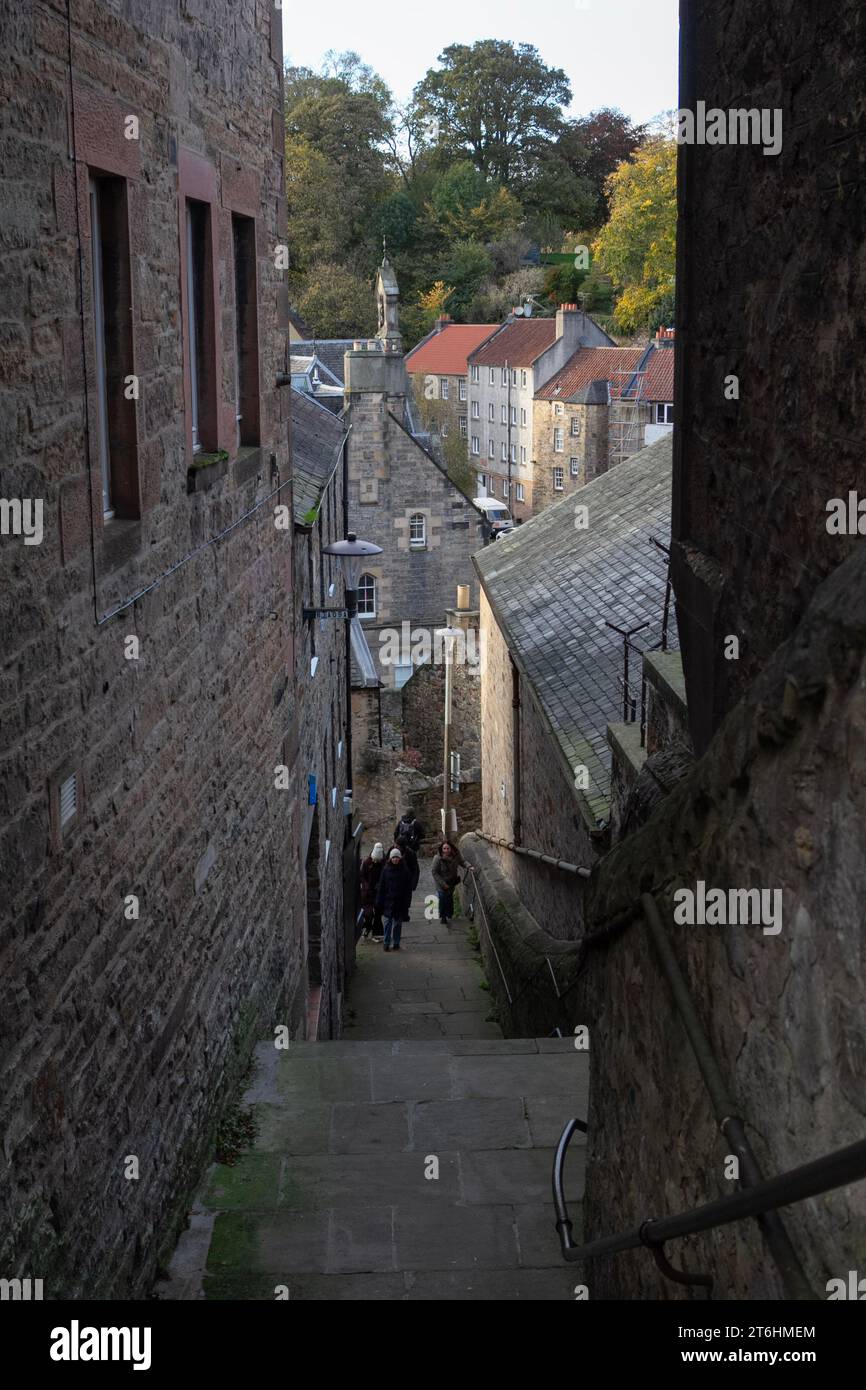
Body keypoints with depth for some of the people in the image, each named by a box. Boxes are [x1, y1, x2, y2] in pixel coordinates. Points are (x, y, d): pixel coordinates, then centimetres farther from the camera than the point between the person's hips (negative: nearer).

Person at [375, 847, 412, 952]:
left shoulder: (405, 871, -1)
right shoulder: (386, 870, 0)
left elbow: (408, 888, 1)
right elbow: (381, 887, 2)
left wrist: (407, 902, -4)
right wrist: (379, 902, -2)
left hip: (400, 902, 0)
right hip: (388, 902, 0)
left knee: (398, 923, 8)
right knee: (387, 923, -1)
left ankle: (396, 943, 17)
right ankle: (387, 943, 4)